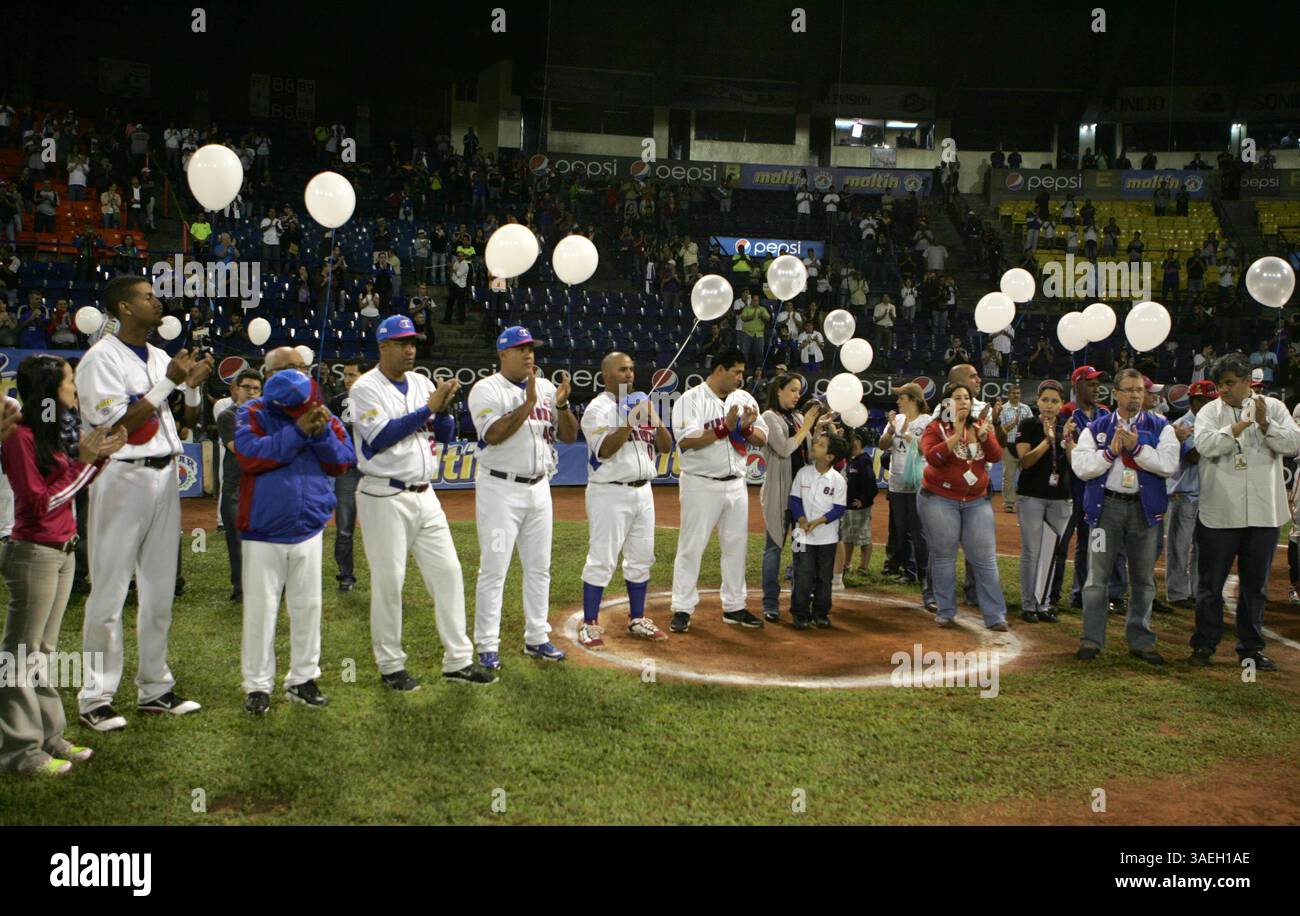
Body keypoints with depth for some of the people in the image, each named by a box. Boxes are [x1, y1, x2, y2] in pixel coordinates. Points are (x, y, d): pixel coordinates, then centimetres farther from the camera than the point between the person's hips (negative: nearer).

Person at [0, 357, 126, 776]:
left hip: (62, 553, 9)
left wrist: (98, 456, 6)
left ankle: (47, 735, 24)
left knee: (44, 650, 15)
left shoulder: (47, 433, 11)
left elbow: (69, 486, 15)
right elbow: (40, 502, -18)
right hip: (34, 554, -9)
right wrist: (82, 461, -16)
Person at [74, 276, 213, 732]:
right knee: (110, 592, -3)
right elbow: (116, 425, -18)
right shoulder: (100, 359, -9)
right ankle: (95, 698, 6)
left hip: (164, 477, 7)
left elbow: (190, 421, 16)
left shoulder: (161, 358, 12)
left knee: (160, 590, 12)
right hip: (123, 478, -7)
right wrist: (168, 383, -18)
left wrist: (194, 385, -2)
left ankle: (155, 688, 22)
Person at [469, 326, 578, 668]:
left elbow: (569, 436, 7)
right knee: (493, 568, -5)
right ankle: (487, 646, 3)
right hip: (500, 489, -6)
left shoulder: (546, 388, 10)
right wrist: (528, 403, -25)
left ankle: (537, 638, 21)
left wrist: (562, 404, -11)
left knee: (539, 566, 11)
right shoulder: (486, 389, -6)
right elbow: (493, 435, -21)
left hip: (539, 488, 6)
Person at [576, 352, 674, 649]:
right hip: (610, 493, -7)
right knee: (601, 560, -6)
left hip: (643, 491, 7)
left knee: (641, 558, 12)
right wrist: (630, 421, -24)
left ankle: (637, 620, 23)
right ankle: (589, 624, 1)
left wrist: (654, 419, -7)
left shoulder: (642, 405, 14)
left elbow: (666, 446, 8)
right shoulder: (598, 408, -7)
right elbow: (604, 450, -20)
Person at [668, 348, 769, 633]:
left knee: (736, 547, 11)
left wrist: (746, 427, -14)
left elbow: (762, 438, 7)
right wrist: (724, 428, -23)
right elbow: (685, 441, -20)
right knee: (691, 547, -1)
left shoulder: (745, 399, 9)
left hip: (736, 485, 6)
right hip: (701, 485, -6)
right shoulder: (691, 400, -8)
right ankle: (682, 609, 6)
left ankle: (734, 607, 22)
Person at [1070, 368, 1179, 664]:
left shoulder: (1160, 428, 5)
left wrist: (1137, 447, -15)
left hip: (1144, 507, 1)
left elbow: (1169, 465, -9)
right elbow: (1081, 467, -5)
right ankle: (1092, 639, 6)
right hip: (1106, 506, -1)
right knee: (1097, 575, -1)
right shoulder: (1096, 428, 5)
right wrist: (1111, 451, -14)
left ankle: (1141, 640, 20)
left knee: (1143, 578, 9)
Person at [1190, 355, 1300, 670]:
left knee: (1255, 585, 11)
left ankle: (1251, 648, 22)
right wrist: (1238, 427, -26)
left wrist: (1265, 424, -20)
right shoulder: (1210, 411, 1)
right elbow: (1205, 445, -16)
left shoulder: (1273, 407, 5)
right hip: (1219, 511, -1)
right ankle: (1204, 645, 17)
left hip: (1263, 511, 2)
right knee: (1211, 583, 5)